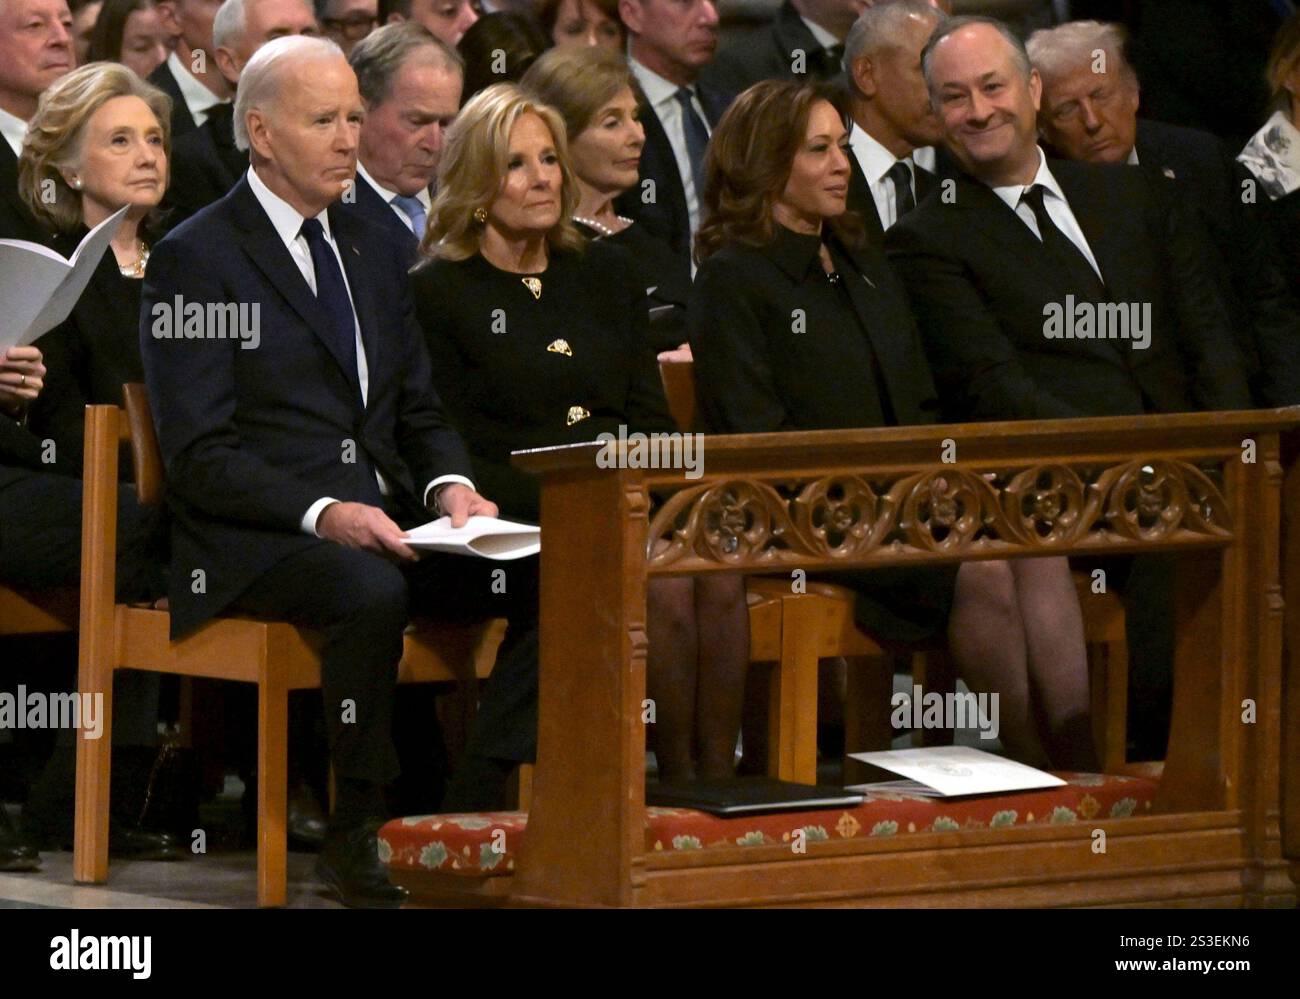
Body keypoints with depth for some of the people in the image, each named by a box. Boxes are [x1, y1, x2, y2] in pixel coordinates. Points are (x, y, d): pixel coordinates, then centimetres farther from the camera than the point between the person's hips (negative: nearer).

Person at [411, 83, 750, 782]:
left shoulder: (606, 274, 21)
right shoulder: (439, 292, 3)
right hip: (524, 524, -5)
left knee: (719, 571, -28)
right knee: (663, 583, -32)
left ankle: (718, 779, -25)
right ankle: (675, 781, -23)